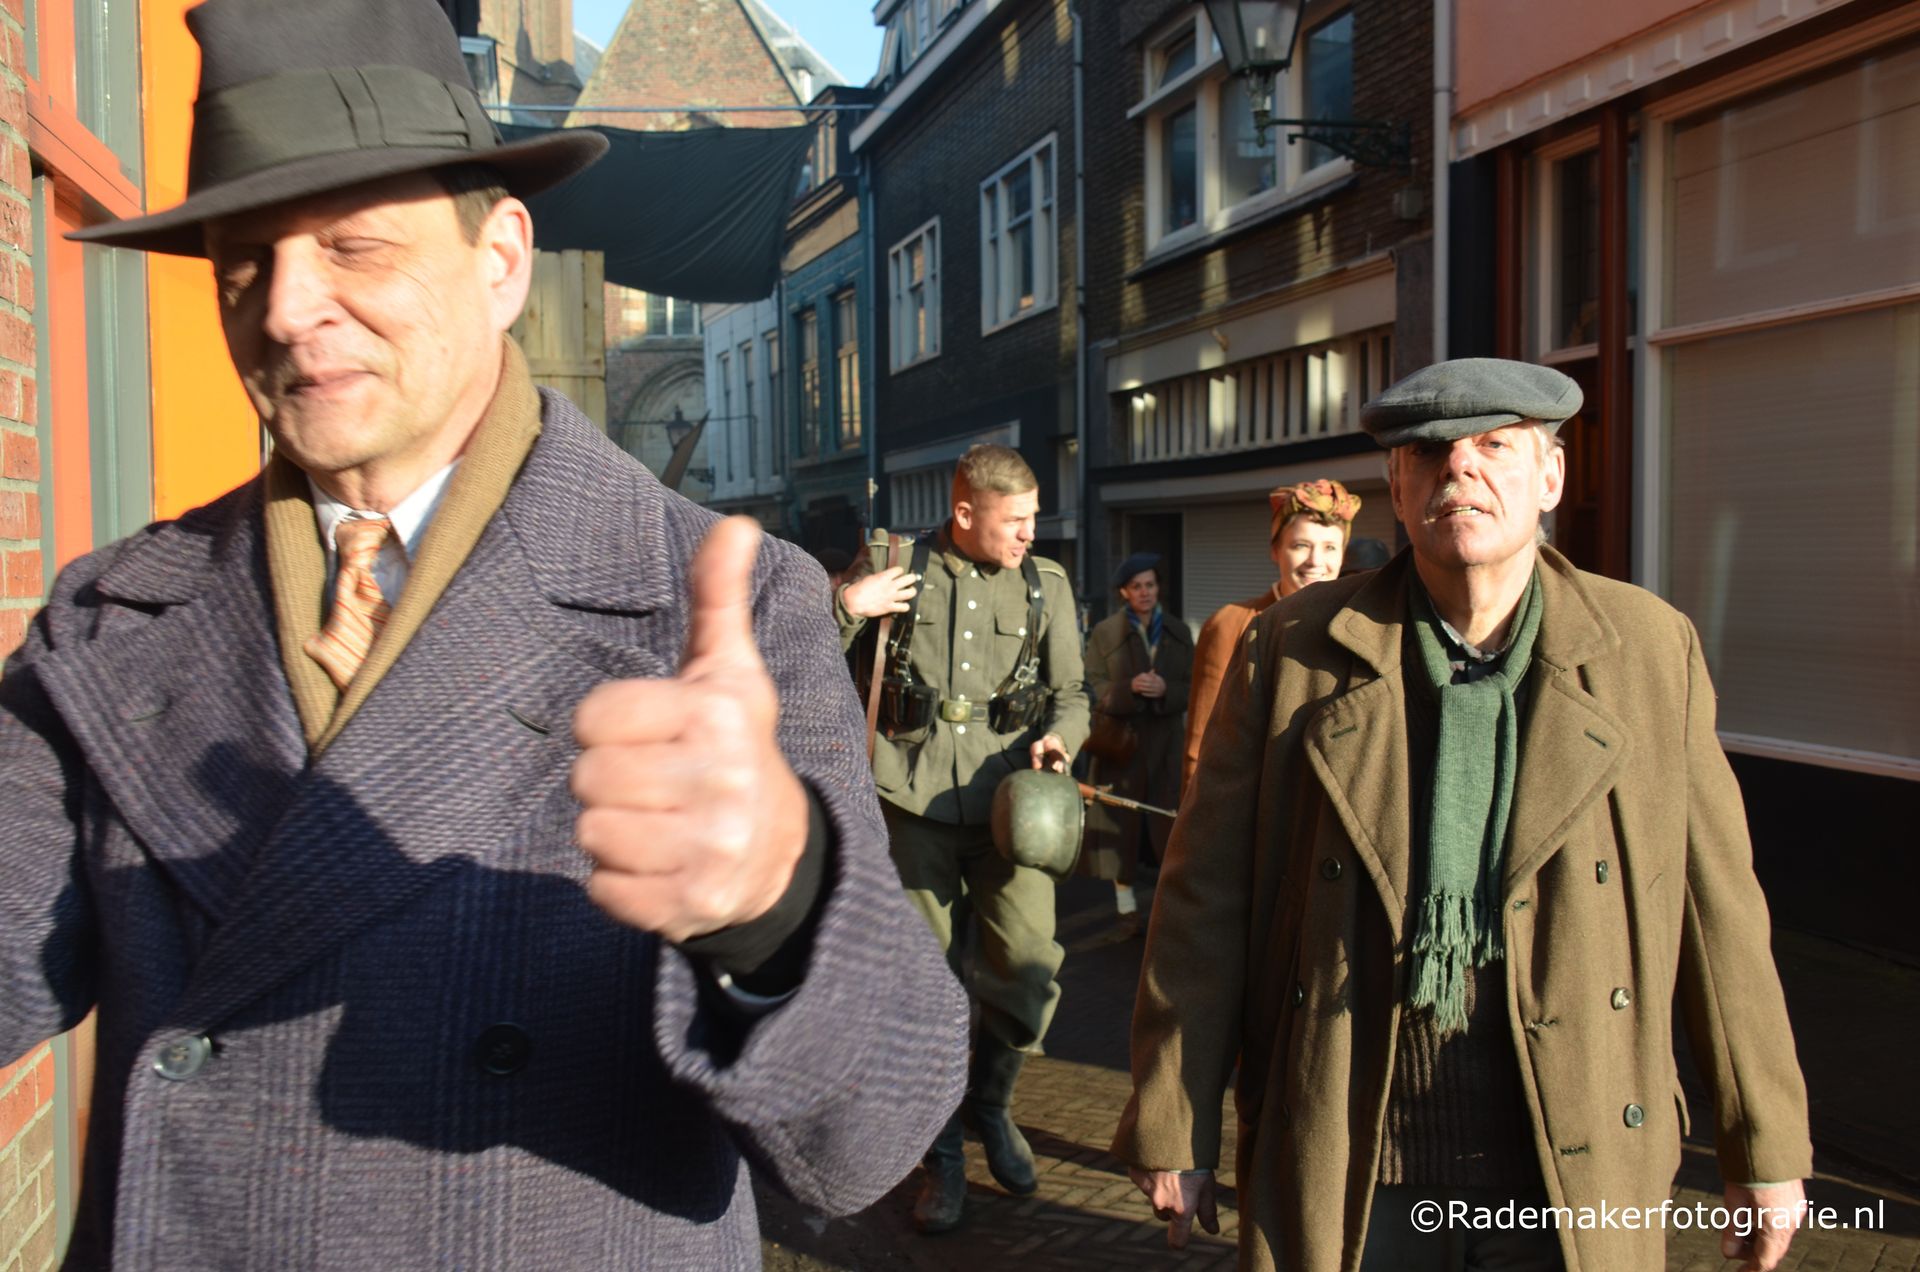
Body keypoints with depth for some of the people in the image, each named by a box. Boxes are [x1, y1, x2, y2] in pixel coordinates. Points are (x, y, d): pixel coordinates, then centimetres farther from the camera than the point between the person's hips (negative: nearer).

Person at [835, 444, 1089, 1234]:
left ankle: (991, 1105, 28)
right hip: (914, 799, -1)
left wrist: (1059, 737, -10)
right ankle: (943, 1154, 25)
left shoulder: (1046, 584, 9)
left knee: (1029, 972, -4)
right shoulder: (895, 567, 4)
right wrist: (848, 607, -9)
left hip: (1006, 800, 1)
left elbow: (1072, 691, 11)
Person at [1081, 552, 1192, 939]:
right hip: (1119, 741, -1)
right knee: (1120, 826, 3)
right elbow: (1095, 689, -4)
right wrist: (1130, 688, -21)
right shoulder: (1104, 632, 2)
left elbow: (1192, 689, 5)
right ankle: (1126, 909, 15)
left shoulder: (1179, 632, 10)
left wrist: (1165, 690, -15)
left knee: (1173, 824, -3)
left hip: (1164, 743, 2)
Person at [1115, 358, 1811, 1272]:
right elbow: (1205, 900, -3)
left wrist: (1765, 1147, 6)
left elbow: (1716, 907, 3)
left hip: (1575, 1179, 1)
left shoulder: (1650, 648, -1)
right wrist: (1171, 1126, -1)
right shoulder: (1293, 648, -5)